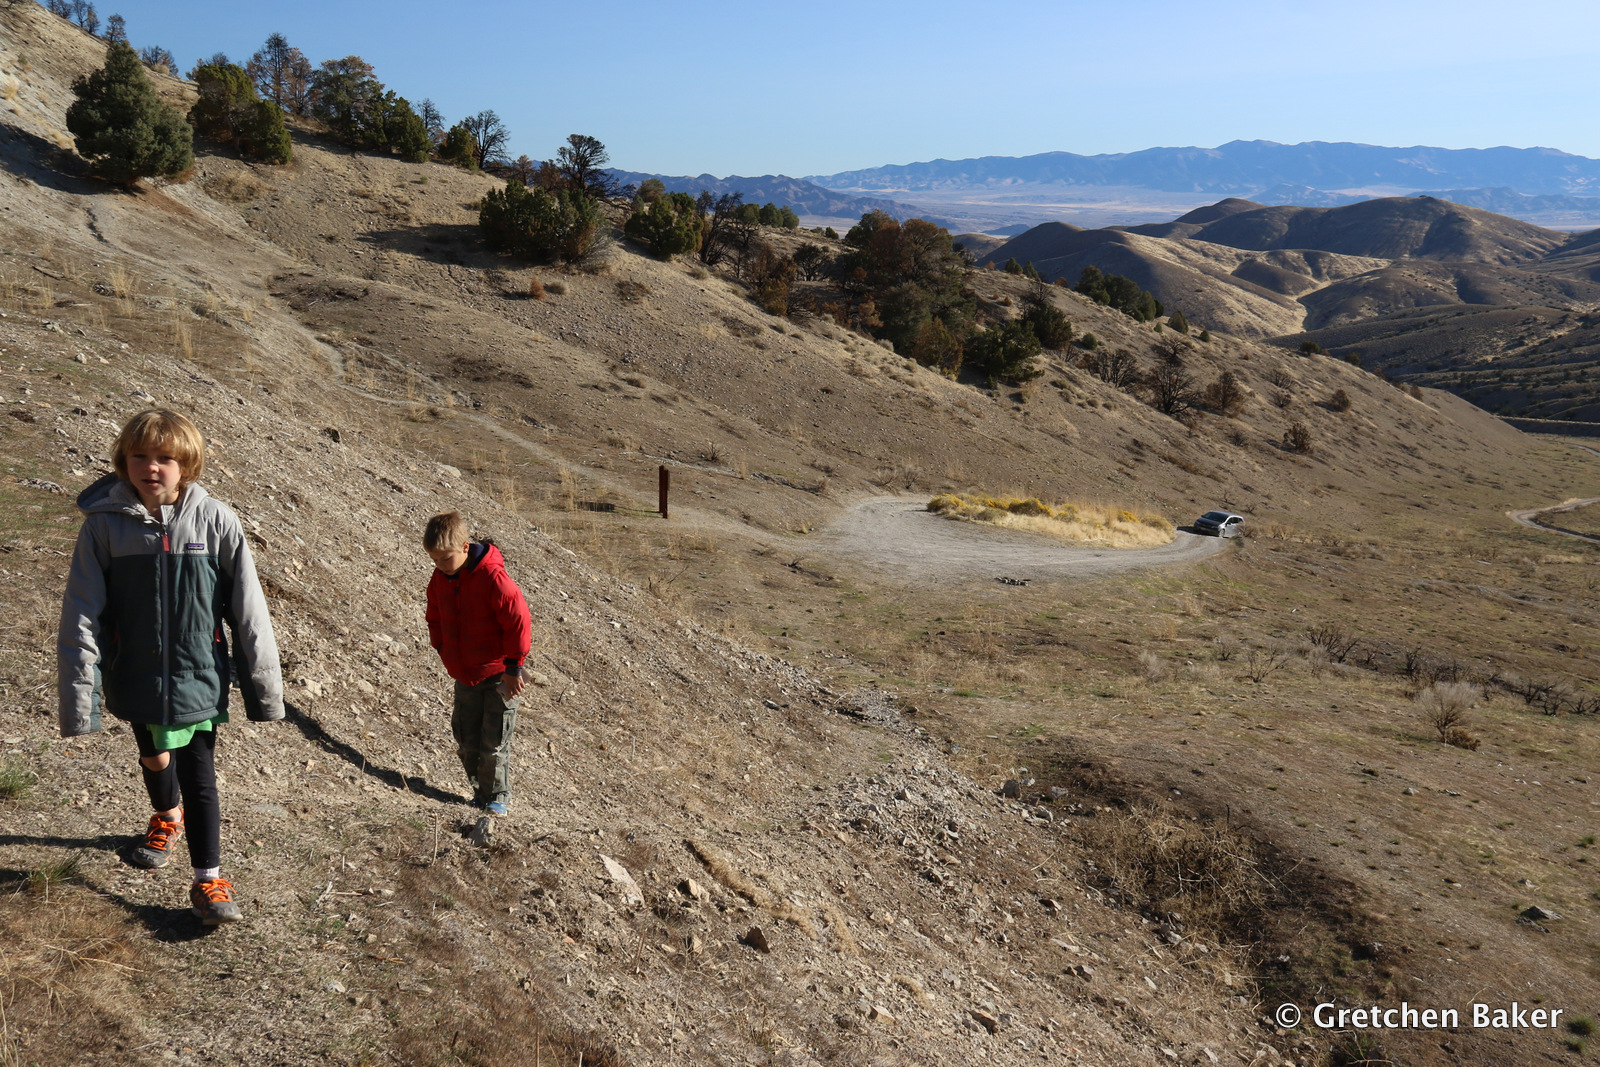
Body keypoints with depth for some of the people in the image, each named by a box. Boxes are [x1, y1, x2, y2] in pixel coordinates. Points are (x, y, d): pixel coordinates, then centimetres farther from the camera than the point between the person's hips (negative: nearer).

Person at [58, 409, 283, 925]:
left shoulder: (215, 520, -12)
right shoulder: (104, 524, -9)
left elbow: (247, 608, -7)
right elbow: (82, 613, -8)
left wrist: (264, 680, -5)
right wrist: (80, 692, -11)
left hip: (198, 672, -2)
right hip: (135, 673, 3)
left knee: (198, 773, -1)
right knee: (153, 757, 24)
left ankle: (208, 879, 12)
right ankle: (168, 817, 55)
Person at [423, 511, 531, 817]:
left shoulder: (492, 577, -23)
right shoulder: (439, 579, 0)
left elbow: (519, 622, -20)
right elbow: (436, 620, 19)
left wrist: (513, 666, -16)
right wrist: (443, 649, 7)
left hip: (498, 675, -7)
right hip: (464, 676, 7)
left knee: (494, 742, -1)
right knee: (467, 741, 12)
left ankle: (498, 796, 16)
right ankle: (480, 792, 27)